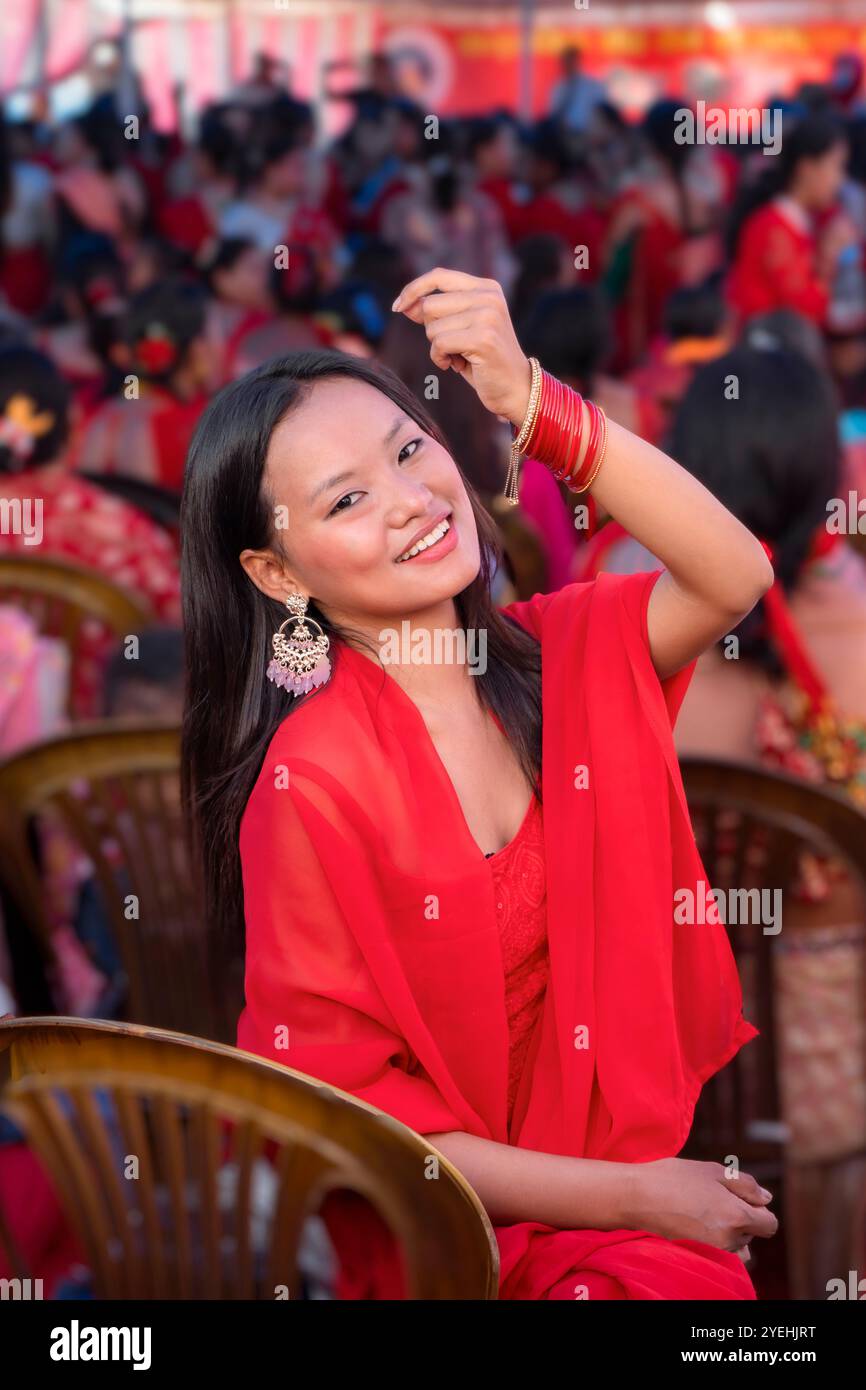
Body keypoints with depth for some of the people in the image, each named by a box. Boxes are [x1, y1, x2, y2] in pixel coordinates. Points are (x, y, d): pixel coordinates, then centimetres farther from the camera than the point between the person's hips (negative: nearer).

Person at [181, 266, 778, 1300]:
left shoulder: (560, 653, 2)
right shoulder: (308, 787, -13)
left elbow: (731, 579, -17)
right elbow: (347, 1111, -10)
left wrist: (530, 401, -26)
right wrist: (633, 1196, -13)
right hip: (444, 1232, -5)